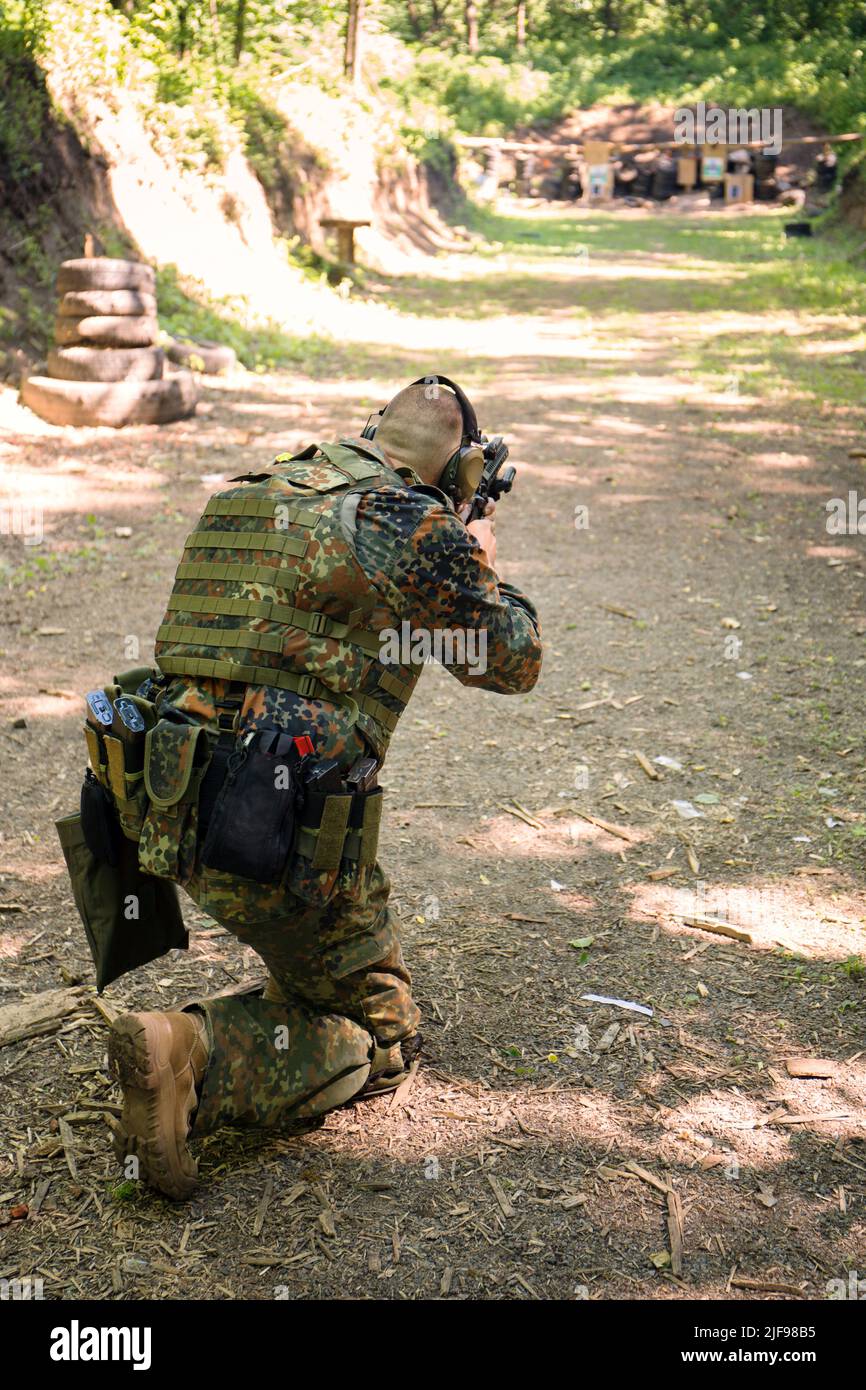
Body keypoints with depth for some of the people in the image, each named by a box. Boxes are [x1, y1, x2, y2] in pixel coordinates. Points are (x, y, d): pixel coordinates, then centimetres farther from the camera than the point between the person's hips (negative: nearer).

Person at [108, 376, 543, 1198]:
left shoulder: (252, 495, 14)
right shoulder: (417, 524, -7)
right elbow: (513, 662, 5)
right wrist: (485, 565, 24)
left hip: (182, 815, 7)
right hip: (285, 836, -7)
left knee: (320, 967, 31)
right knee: (381, 1035, 14)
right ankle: (193, 1058, -9)